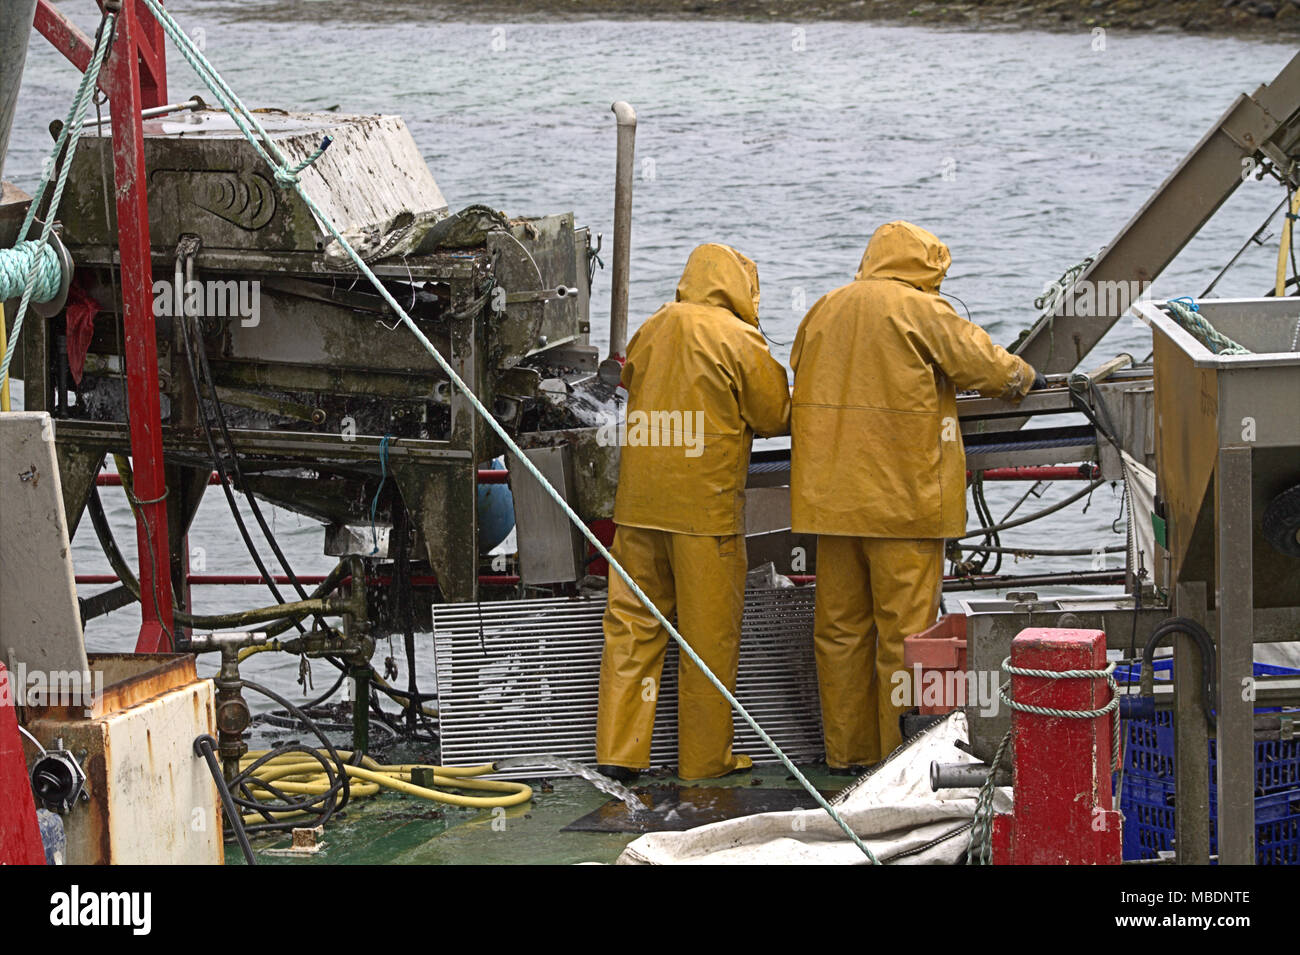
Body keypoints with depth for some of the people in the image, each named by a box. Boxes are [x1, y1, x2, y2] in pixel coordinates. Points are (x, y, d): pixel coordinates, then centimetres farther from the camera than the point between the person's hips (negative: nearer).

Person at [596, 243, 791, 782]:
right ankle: (706, 755, 11)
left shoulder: (651, 329, 9)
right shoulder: (739, 340, -7)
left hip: (638, 504, 5)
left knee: (631, 623, 7)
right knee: (709, 633, 5)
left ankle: (618, 751, 5)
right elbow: (775, 417, 0)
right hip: (706, 505, -5)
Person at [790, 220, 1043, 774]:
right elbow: (990, 368, -6)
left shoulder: (822, 311, 12)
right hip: (903, 497, -6)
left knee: (840, 626, 12)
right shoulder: (922, 312, -7)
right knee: (904, 629, 0)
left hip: (830, 495, 6)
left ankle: (846, 750, 18)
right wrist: (1022, 377, 16)